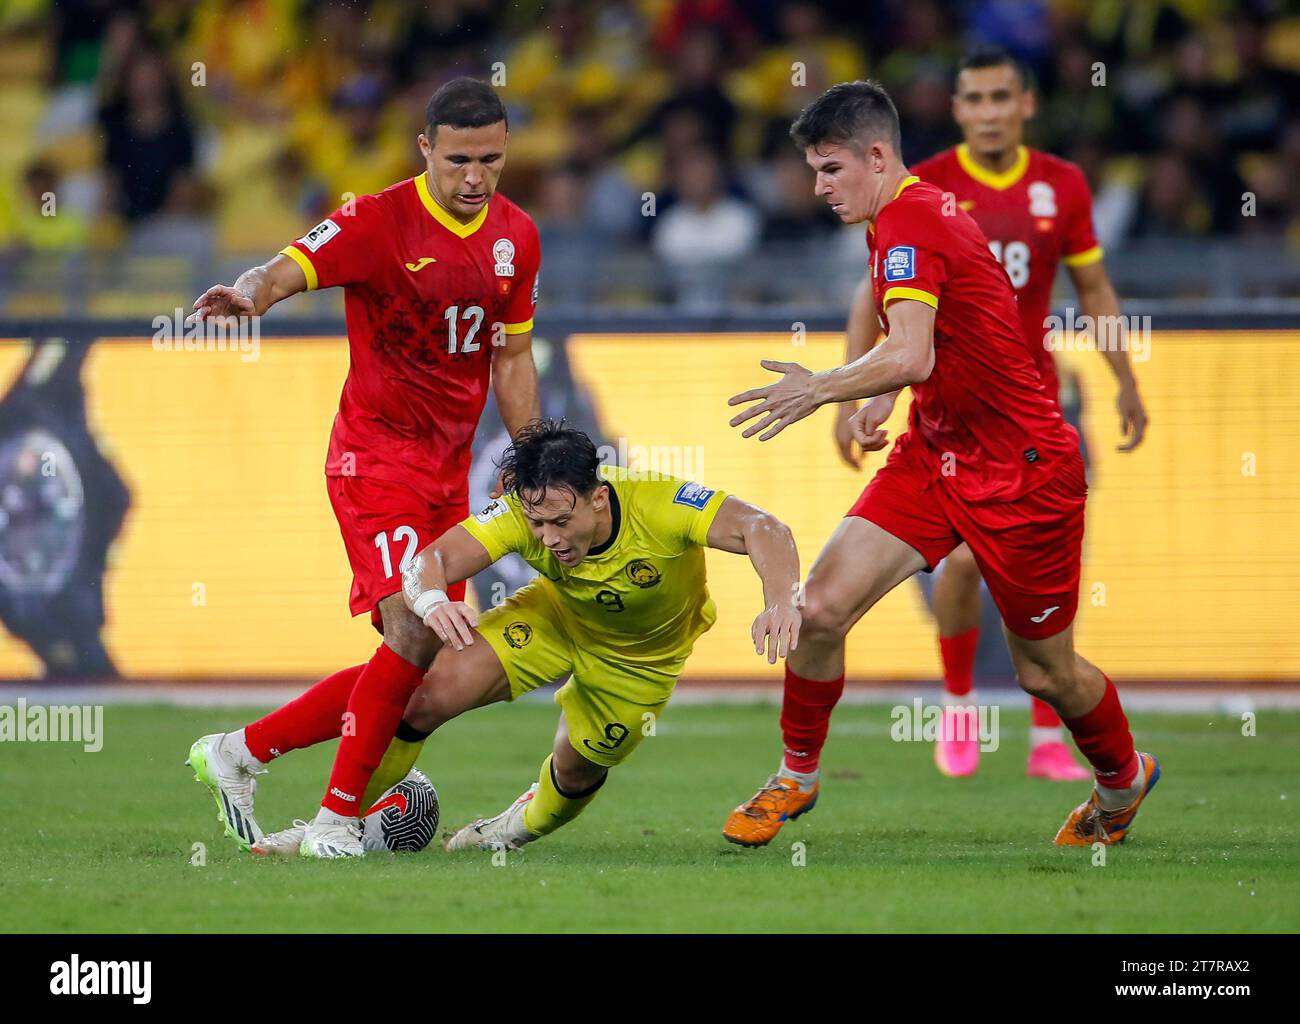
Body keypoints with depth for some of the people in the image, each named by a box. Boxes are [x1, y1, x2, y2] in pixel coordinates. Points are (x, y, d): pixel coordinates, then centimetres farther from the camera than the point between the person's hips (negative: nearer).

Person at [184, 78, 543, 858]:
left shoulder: (516, 237, 6)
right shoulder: (379, 223, -14)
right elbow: (285, 272, -29)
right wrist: (247, 294, -52)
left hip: (450, 468, 7)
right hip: (376, 456, -7)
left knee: (419, 667, 5)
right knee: (416, 630, -22)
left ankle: (242, 752, 20)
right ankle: (338, 818, -11)